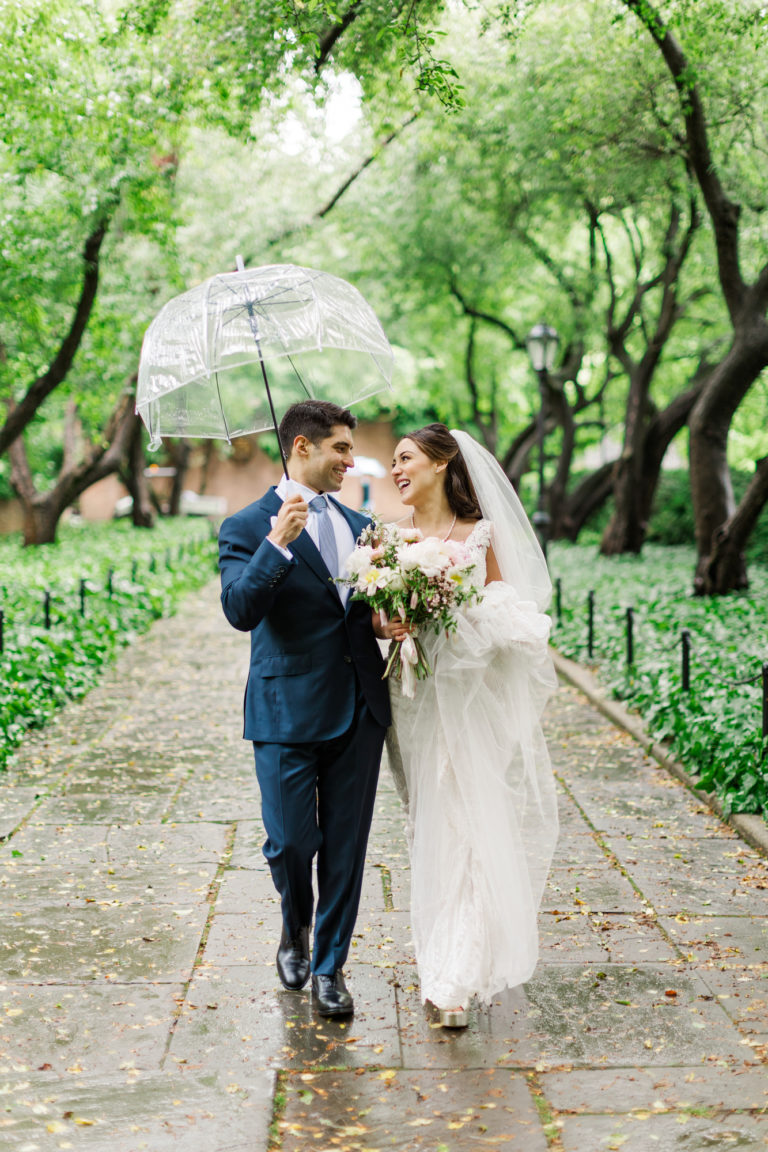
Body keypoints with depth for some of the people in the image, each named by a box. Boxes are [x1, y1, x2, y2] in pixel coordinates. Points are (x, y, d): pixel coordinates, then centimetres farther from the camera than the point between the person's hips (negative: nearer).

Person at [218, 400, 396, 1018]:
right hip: (288, 711, -4)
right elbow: (240, 610, -18)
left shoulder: (359, 526, 14)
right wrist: (278, 544, -29)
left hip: (359, 710, 4)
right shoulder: (247, 527, -4)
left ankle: (329, 966, 20)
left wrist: (385, 621, -1)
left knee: (346, 843, 6)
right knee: (291, 841, 3)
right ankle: (296, 928, 35)